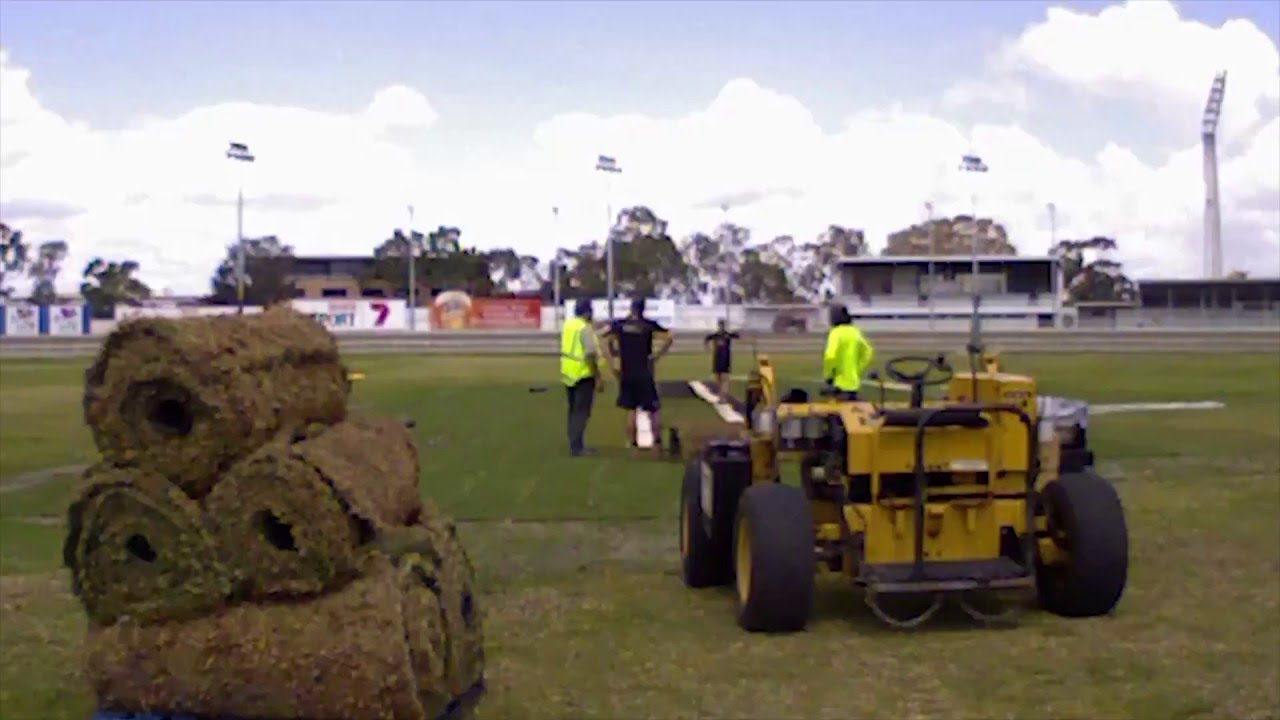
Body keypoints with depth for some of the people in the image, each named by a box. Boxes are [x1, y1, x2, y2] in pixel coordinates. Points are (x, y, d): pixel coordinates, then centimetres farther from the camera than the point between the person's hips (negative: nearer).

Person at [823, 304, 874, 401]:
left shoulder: (836, 332, -13)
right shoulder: (855, 332, 11)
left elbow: (830, 356, -26)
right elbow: (868, 353, 21)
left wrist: (827, 375, -11)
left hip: (840, 383, -8)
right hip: (853, 382, 8)